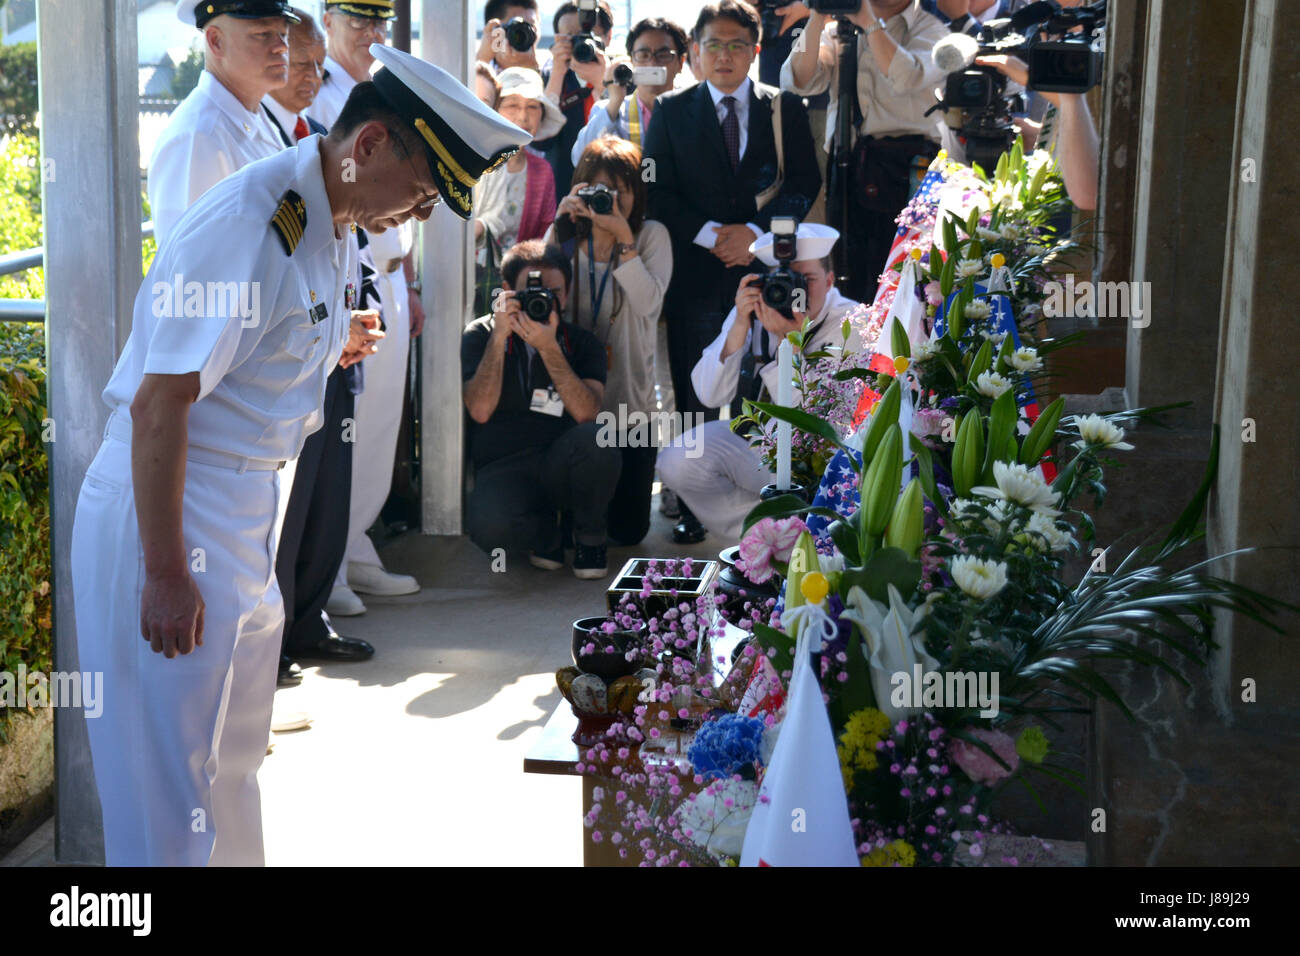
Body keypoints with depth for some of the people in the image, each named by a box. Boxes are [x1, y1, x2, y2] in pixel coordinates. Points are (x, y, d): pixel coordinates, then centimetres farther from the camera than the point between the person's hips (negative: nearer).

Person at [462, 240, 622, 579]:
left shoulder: (583, 344, 8)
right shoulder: (480, 335, 6)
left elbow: (587, 414, -12)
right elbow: (480, 410, -11)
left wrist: (549, 348, -20)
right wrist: (499, 336, -15)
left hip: (561, 463, 2)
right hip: (503, 469, -2)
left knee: (595, 438, -34)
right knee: (489, 526, -36)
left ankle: (589, 538, -4)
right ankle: (546, 530, 4)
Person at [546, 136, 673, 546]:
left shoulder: (651, 235, -2)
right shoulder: (568, 235, 3)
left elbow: (648, 303, -18)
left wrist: (622, 236, -24)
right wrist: (558, 230, -18)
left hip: (629, 403, -1)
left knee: (627, 529, 1)